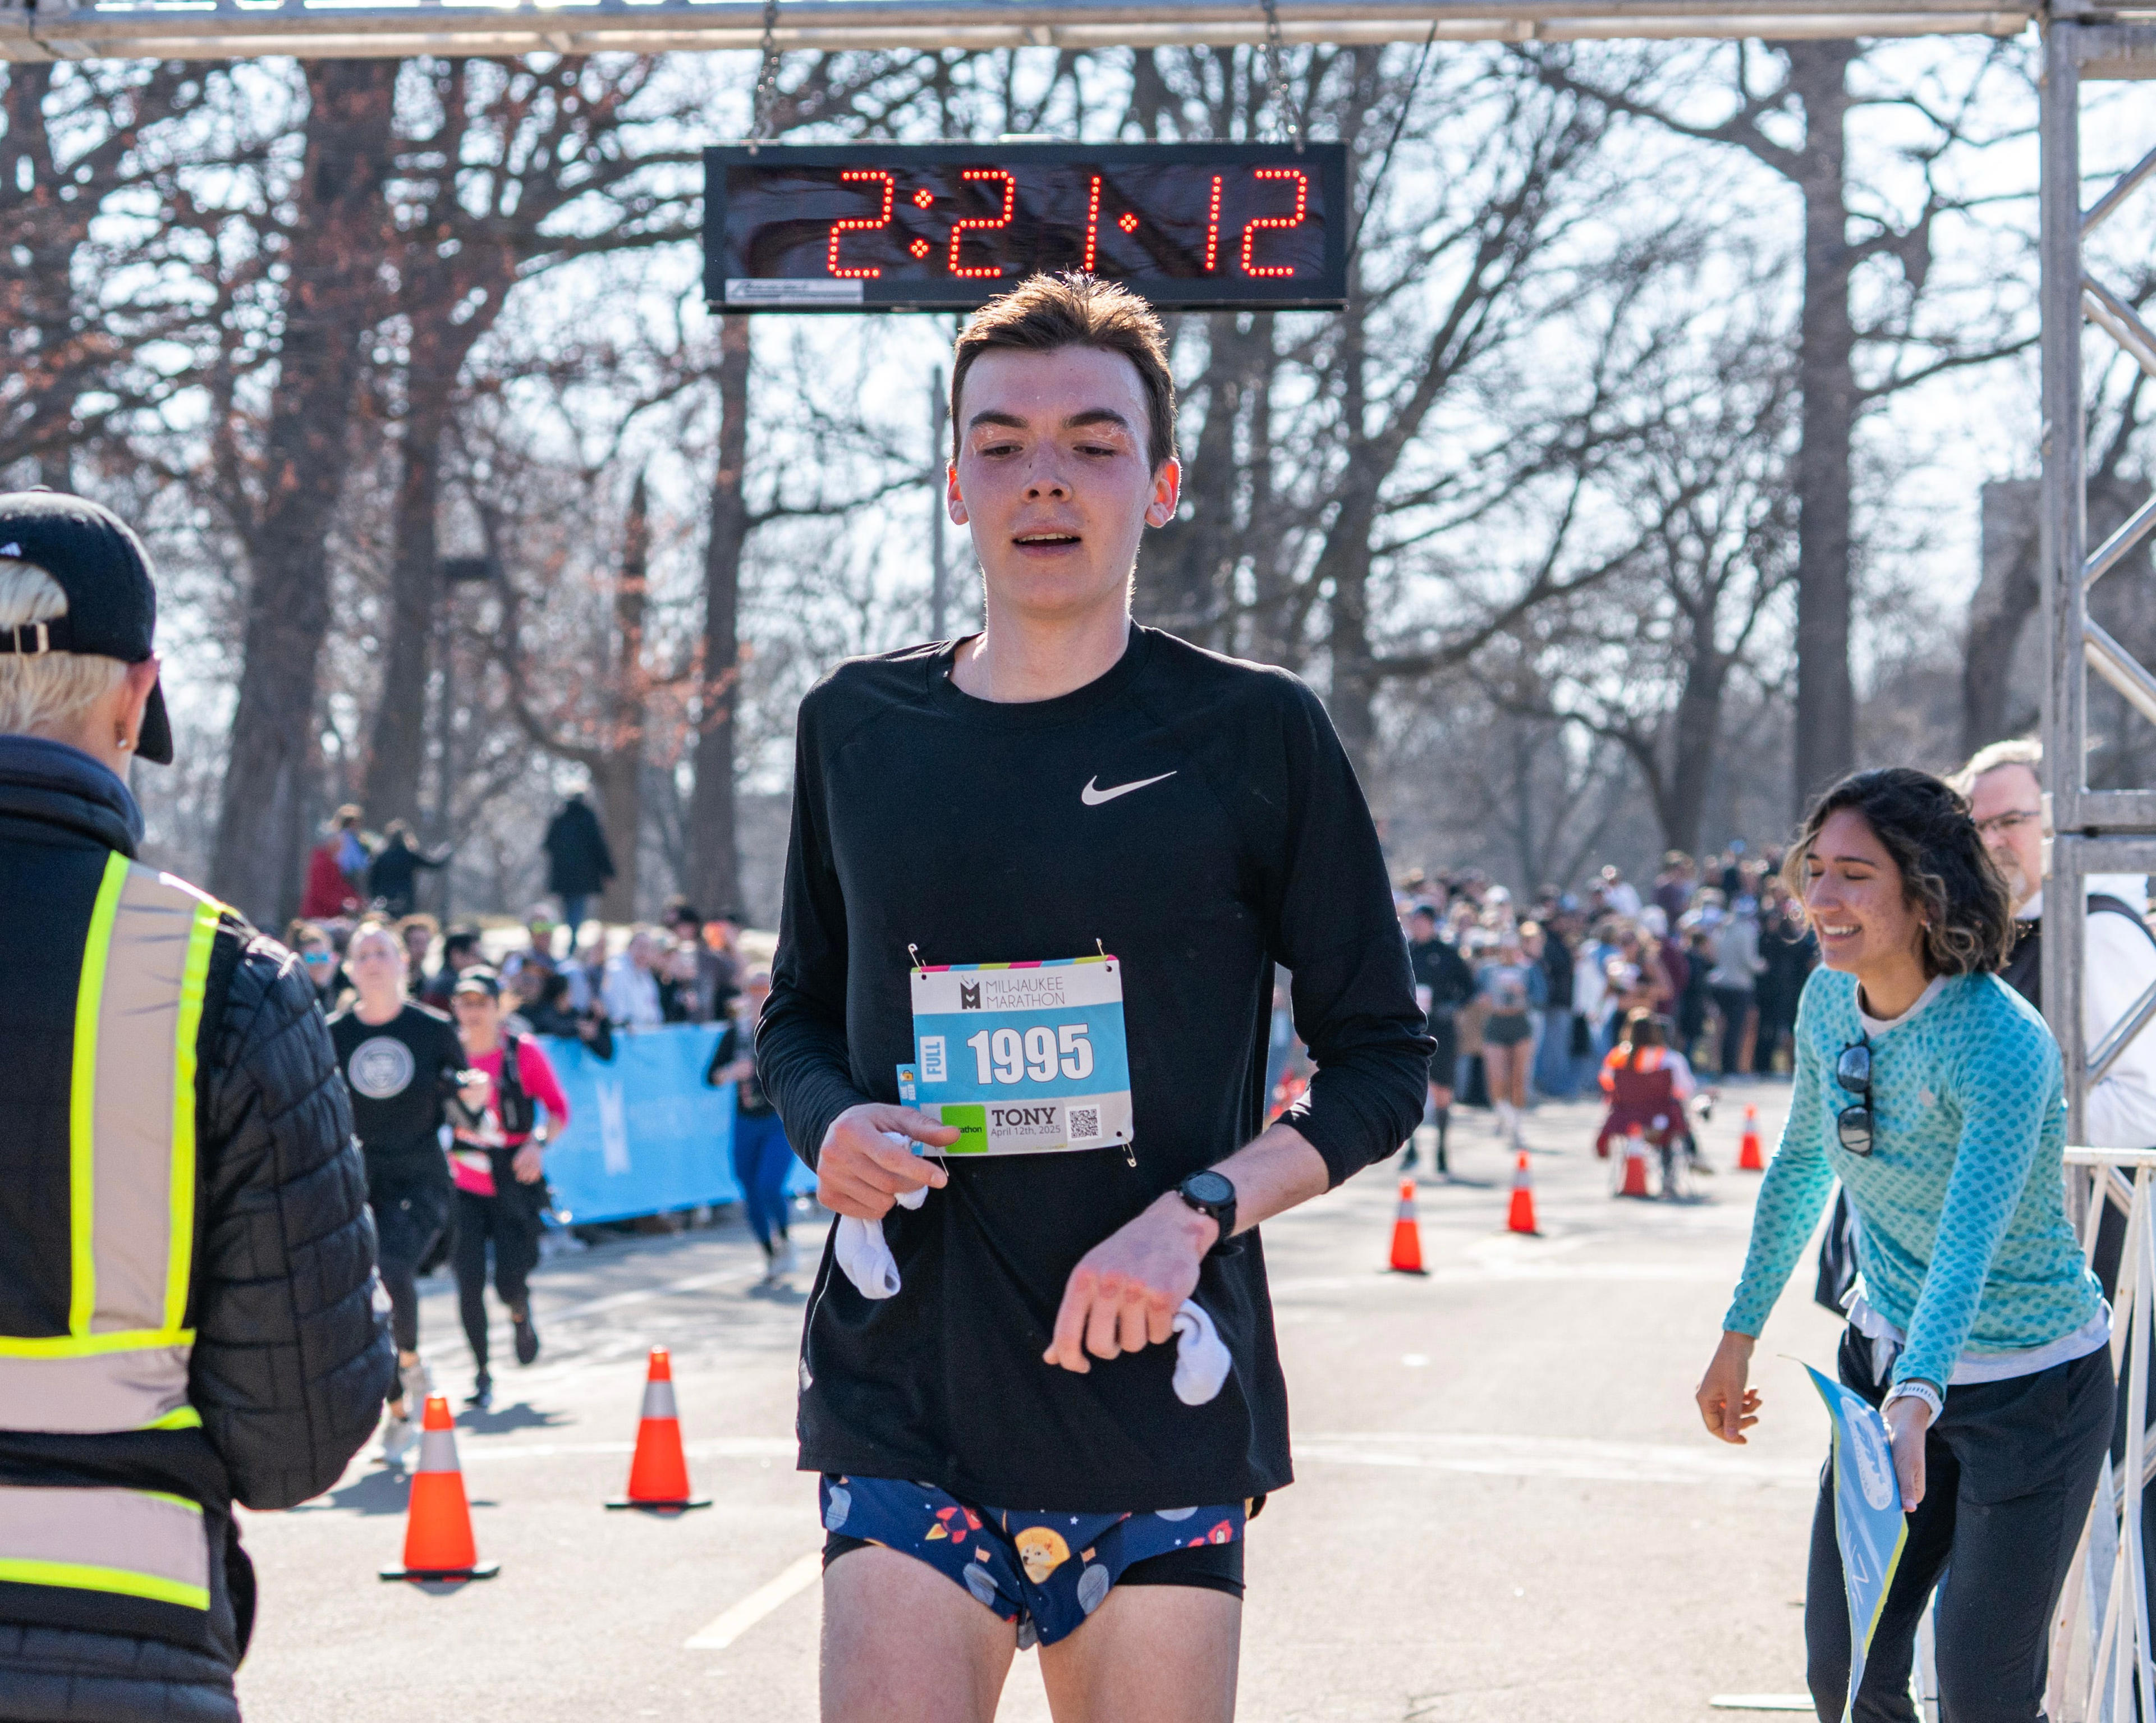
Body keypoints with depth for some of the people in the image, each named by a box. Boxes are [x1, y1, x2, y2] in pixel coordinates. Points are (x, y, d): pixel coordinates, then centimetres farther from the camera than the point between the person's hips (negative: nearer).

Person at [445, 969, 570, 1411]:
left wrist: (538, 1143, -19)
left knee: (510, 1283, -6)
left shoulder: (523, 1052, -6)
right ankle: (481, 1375, 6)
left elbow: (559, 1108, -2)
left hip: (515, 1185, -2)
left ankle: (521, 1316, 33)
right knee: (469, 1281, -9)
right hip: (464, 1187, 2)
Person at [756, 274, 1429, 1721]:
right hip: (902, 1397, 1)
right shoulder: (857, 729, 9)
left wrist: (1196, 1213, -12)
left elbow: (1382, 1059, 3)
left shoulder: (1253, 734, 0)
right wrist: (828, 1126, -3)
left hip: (1160, 1409, -1)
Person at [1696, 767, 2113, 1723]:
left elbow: (1970, 1241, -42)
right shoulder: (1828, 1000, -6)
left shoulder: (2002, 1045, -28)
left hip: (2032, 1389, -6)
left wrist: (1917, 1407, -55)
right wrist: (1740, 1334, 15)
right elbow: (1802, 1166, 12)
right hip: (1886, 1356, 6)